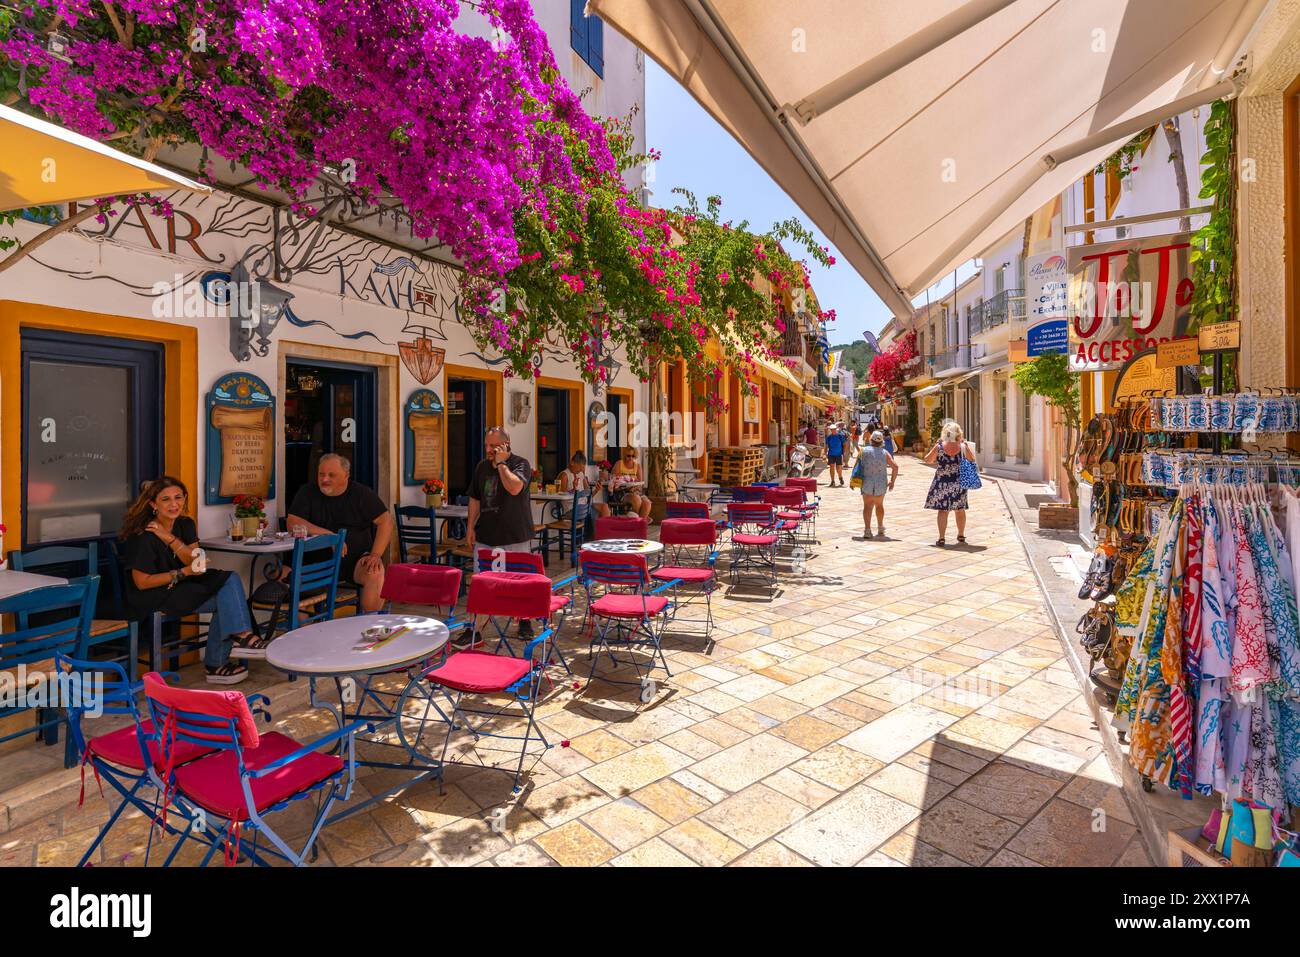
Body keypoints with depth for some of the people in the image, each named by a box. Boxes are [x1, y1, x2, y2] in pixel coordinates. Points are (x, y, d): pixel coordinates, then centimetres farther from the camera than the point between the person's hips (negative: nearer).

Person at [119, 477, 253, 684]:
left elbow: (196, 563, -7)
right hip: (151, 597, -7)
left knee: (230, 579, -16)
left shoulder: (185, 524, 4)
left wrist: (170, 539, -18)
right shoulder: (144, 535, -17)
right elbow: (142, 582, -16)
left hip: (182, 586, 7)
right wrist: (183, 573, -21)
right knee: (225, 599, -19)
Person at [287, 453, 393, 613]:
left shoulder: (361, 493, 2)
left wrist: (375, 555, -16)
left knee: (376, 573, -32)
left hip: (357, 558, -1)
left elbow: (386, 521, -3)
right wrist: (329, 535, -18)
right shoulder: (308, 492, 6)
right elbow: (292, 522, -6)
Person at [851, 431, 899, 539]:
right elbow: (895, 467, -7)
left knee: (867, 506, 0)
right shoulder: (885, 453, 0)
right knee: (879, 505, 21)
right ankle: (880, 529, 34)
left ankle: (867, 529, -15)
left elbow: (857, 464, -3)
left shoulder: (864, 450, -3)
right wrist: (892, 482, 1)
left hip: (867, 483, -2)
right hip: (881, 485, 2)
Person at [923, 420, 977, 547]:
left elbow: (928, 460, 3)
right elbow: (972, 460, 10)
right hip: (959, 482, 2)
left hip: (942, 482, -2)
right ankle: (961, 536, 32)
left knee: (942, 510, 0)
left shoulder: (939, 446, -7)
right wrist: (966, 445, 8)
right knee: (960, 509, 16)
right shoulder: (962, 446, -4)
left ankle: (941, 538, -5)